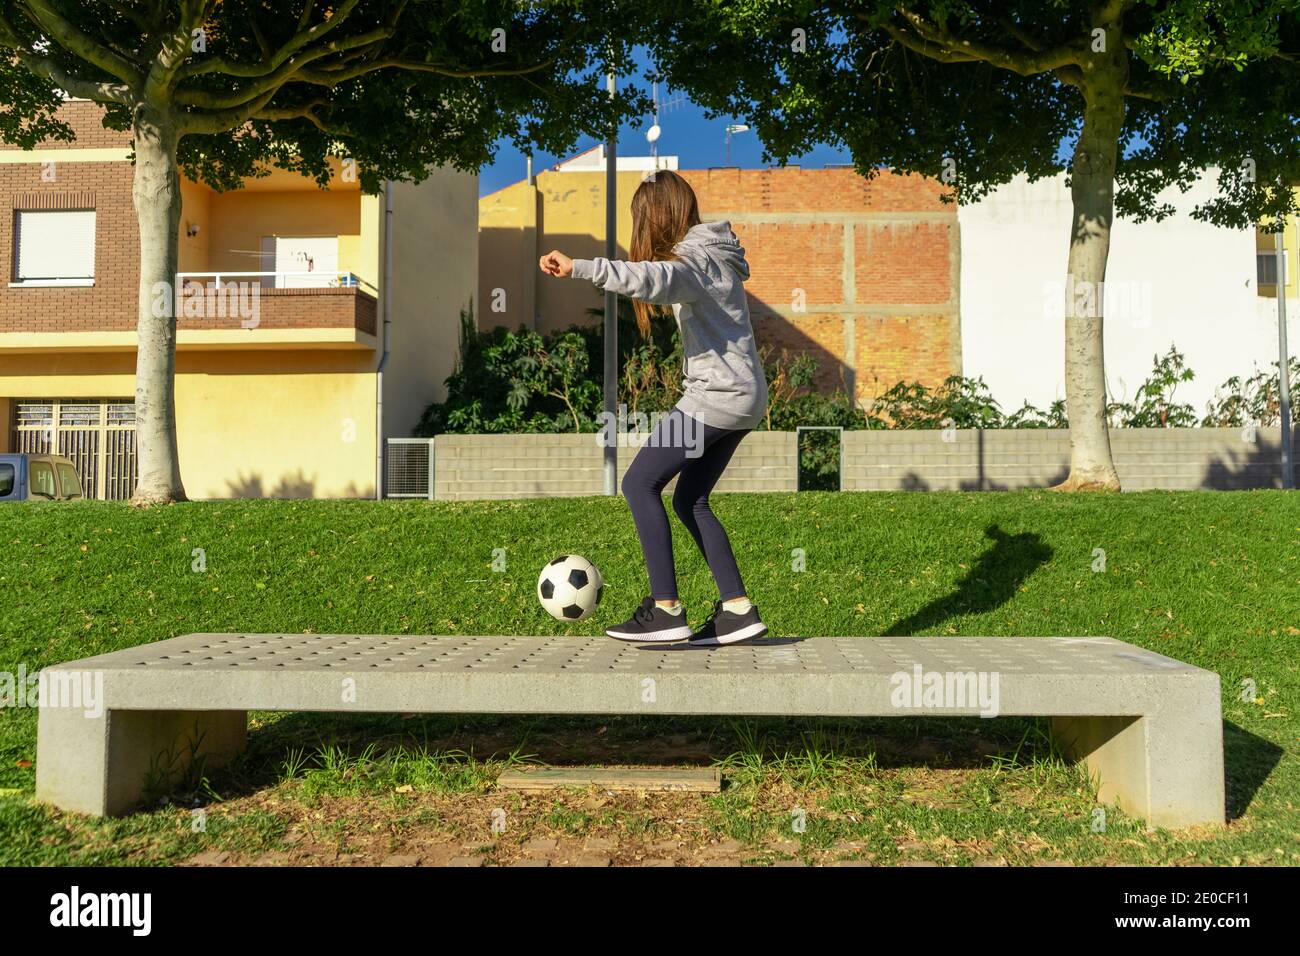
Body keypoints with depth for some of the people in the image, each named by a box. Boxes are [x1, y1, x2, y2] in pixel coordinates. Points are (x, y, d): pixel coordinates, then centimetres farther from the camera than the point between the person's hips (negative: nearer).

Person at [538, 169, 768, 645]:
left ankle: (666, 609, -10)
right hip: (744, 395, 10)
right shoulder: (716, 253, 16)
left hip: (716, 396, -10)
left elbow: (651, 279, -37)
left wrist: (579, 267, -44)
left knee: (639, 483, -8)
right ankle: (737, 609, 10)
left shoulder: (692, 260, -14)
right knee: (690, 500, 12)